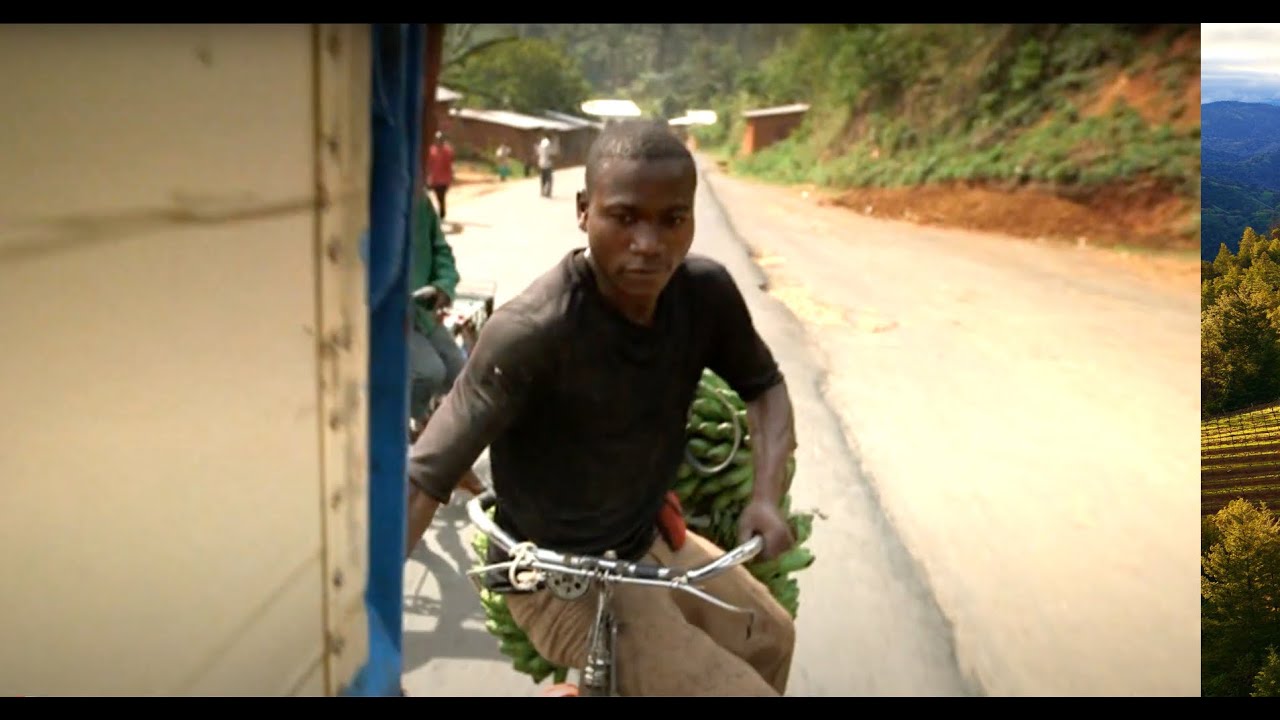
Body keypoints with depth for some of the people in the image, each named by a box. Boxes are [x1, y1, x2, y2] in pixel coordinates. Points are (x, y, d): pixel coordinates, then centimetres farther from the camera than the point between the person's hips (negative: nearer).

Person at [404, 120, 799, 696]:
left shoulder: (706, 292, -14)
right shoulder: (531, 332, -32)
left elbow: (765, 386, 4)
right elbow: (419, 481, -33)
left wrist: (766, 495, -13)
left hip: (647, 542, 7)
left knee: (769, 635, 27)